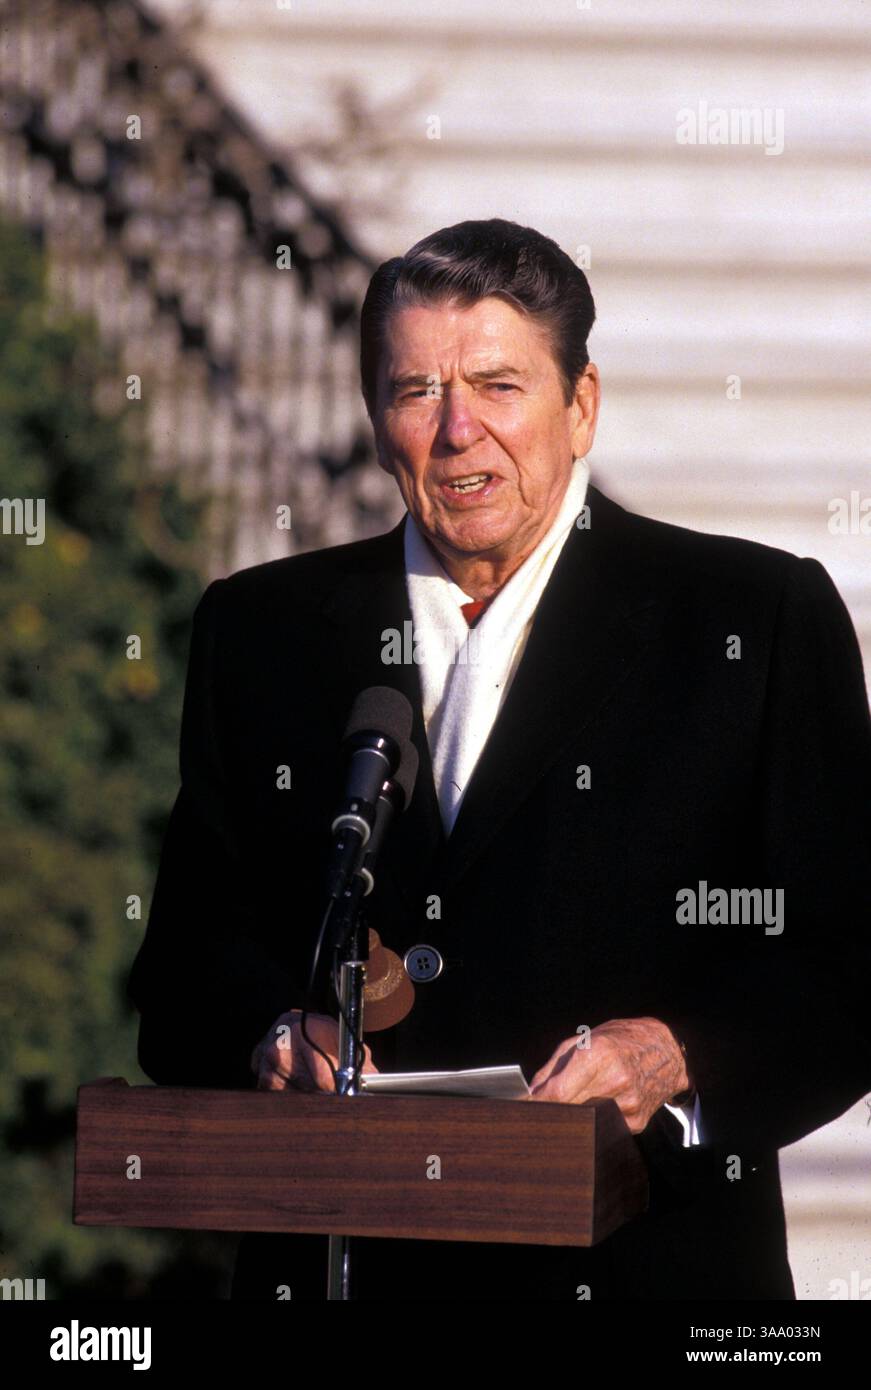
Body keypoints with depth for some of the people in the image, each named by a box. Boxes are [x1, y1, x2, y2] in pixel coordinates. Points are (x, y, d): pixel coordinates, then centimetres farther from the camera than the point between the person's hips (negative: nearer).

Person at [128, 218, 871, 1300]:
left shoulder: (765, 617, 2)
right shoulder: (260, 630, 12)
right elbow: (188, 958, 10)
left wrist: (676, 1058, -18)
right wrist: (275, 1034, -11)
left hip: (644, 1262, -6)